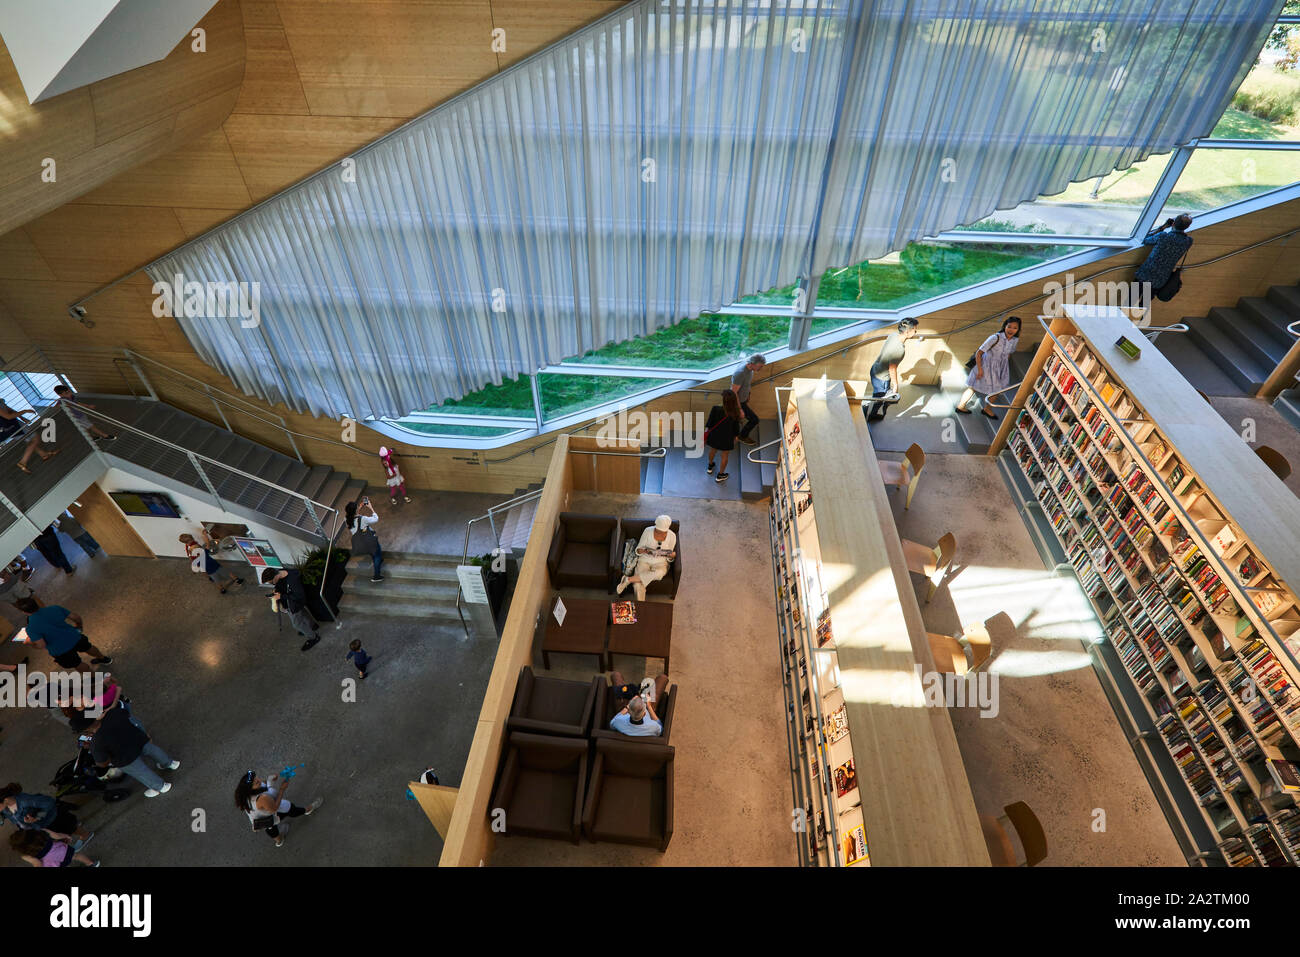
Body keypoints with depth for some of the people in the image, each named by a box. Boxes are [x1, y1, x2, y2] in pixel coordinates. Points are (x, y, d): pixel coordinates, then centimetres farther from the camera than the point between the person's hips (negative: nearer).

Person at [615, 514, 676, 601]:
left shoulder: (672, 536, -5)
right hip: (645, 560, -1)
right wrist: (641, 551, -25)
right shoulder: (648, 531, -8)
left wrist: (671, 556, -19)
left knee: (659, 573, -38)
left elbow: (669, 558, 4)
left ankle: (628, 579, -29)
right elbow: (638, 550, -1)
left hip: (660, 562, 1)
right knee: (638, 584, -31)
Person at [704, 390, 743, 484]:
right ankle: (720, 475, 39)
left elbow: (709, 424, -14)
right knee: (725, 456, 22)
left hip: (714, 436, 2)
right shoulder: (735, 414, -23)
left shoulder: (715, 409, -25)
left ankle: (710, 467, 56)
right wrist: (734, 438, 9)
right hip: (727, 439, -1)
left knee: (713, 451, 30)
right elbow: (736, 429, -9)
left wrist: (705, 434, 2)